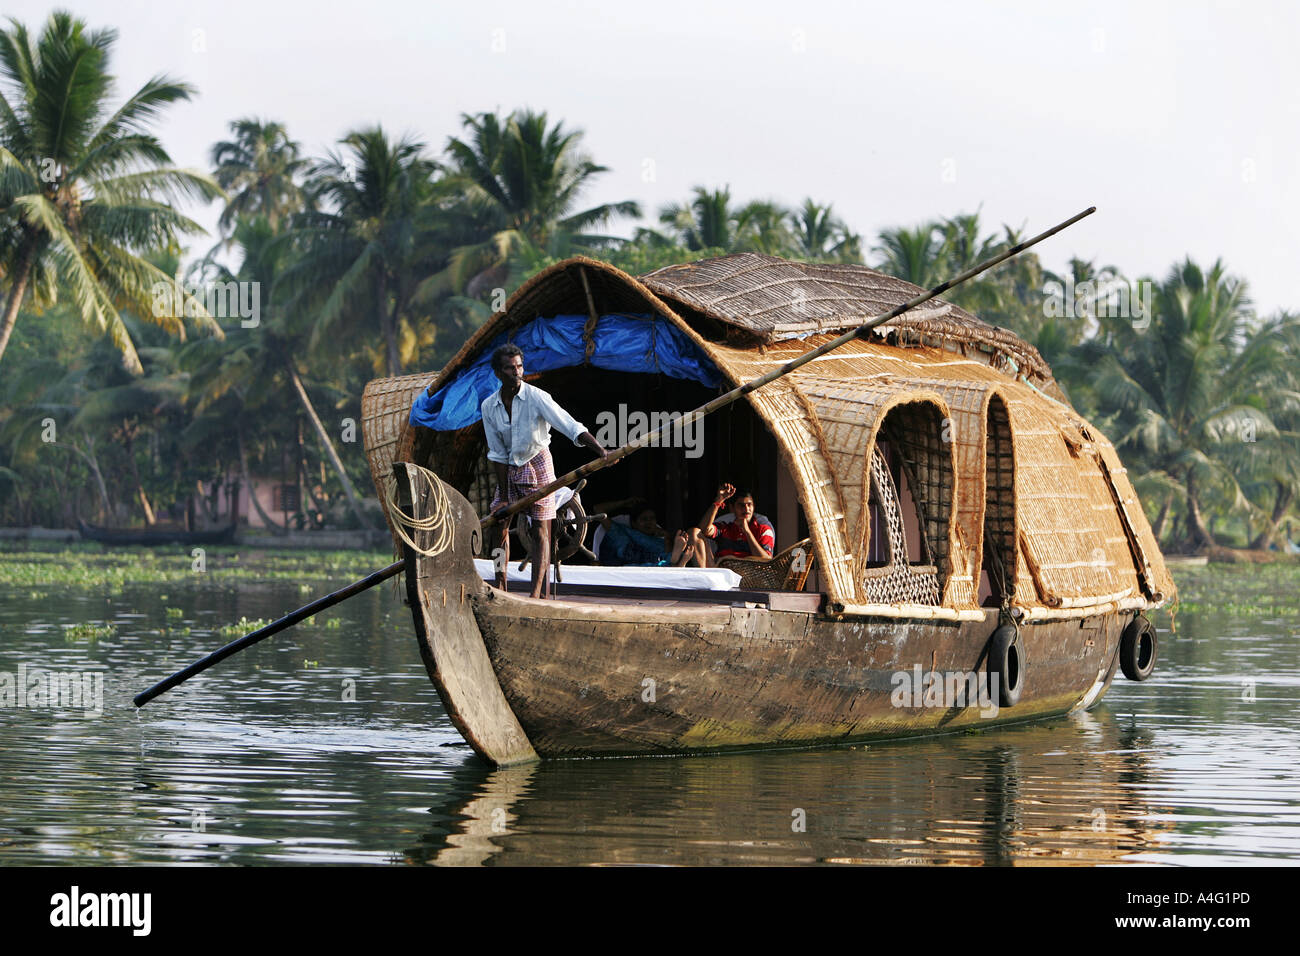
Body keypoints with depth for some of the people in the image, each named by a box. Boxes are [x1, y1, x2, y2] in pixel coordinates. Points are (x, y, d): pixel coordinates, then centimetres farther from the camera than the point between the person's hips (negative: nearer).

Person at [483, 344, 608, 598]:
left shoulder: (536, 398, -20)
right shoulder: (488, 407, -6)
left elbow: (571, 427, -29)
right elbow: (498, 454, -3)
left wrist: (601, 451, -43)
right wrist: (503, 497, -7)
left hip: (537, 466, -5)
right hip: (509, 471, 5)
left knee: (541, 531, -7)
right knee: (499, 526, 2)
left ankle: (537, 595, -11)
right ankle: (500, 589, 9)